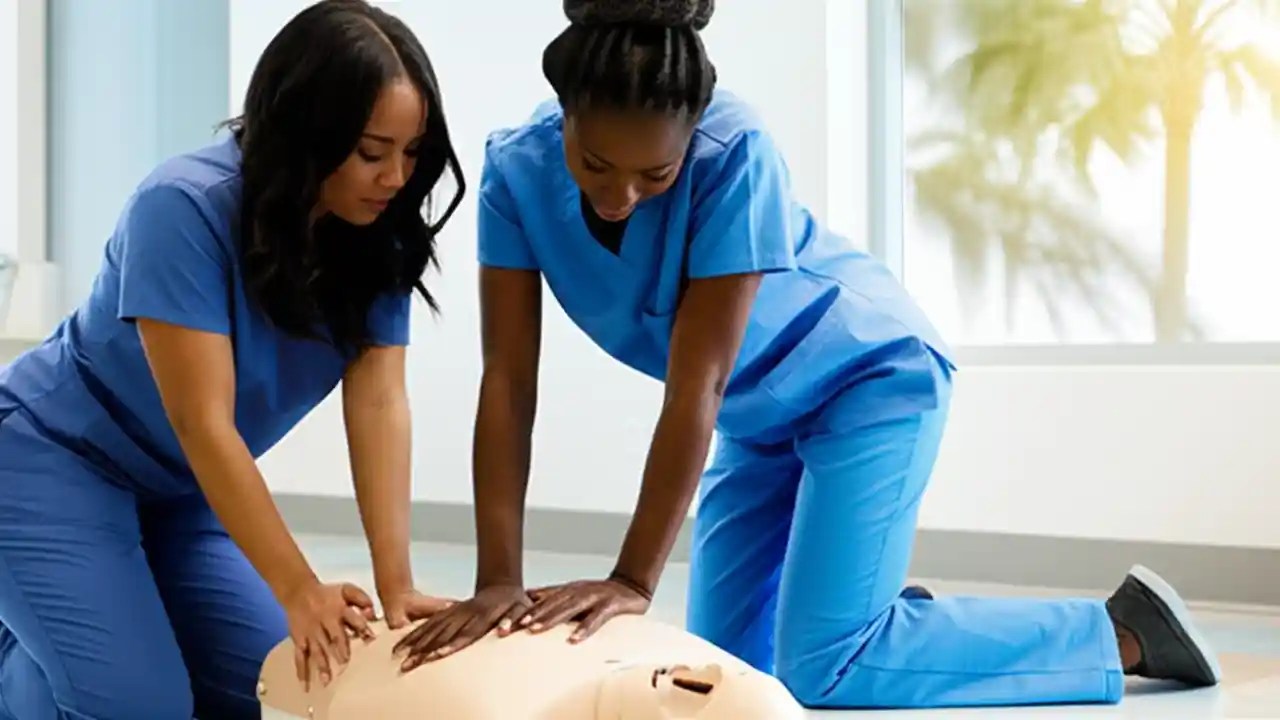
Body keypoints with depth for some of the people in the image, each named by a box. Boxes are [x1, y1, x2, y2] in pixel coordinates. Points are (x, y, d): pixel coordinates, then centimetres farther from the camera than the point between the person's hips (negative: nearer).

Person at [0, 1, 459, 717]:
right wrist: (299, 592, -32)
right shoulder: (186, 208, -29)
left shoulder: (379, 235, -11)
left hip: (182, 489, 7)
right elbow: (202, 424, -30)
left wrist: (396, 584, -25)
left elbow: (380, 404, -16)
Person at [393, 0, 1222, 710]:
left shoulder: (734, 151, -33)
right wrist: (497, 581, -29)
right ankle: (901, 614, 26)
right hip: (761, 411, 6)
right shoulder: (519, 169, -20)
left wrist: (634, 581, -32)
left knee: (823, 663, -16)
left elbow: (696, 384, -32)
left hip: (871, 373, -6)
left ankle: (1120, 630, -2)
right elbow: (508, 383, -22)